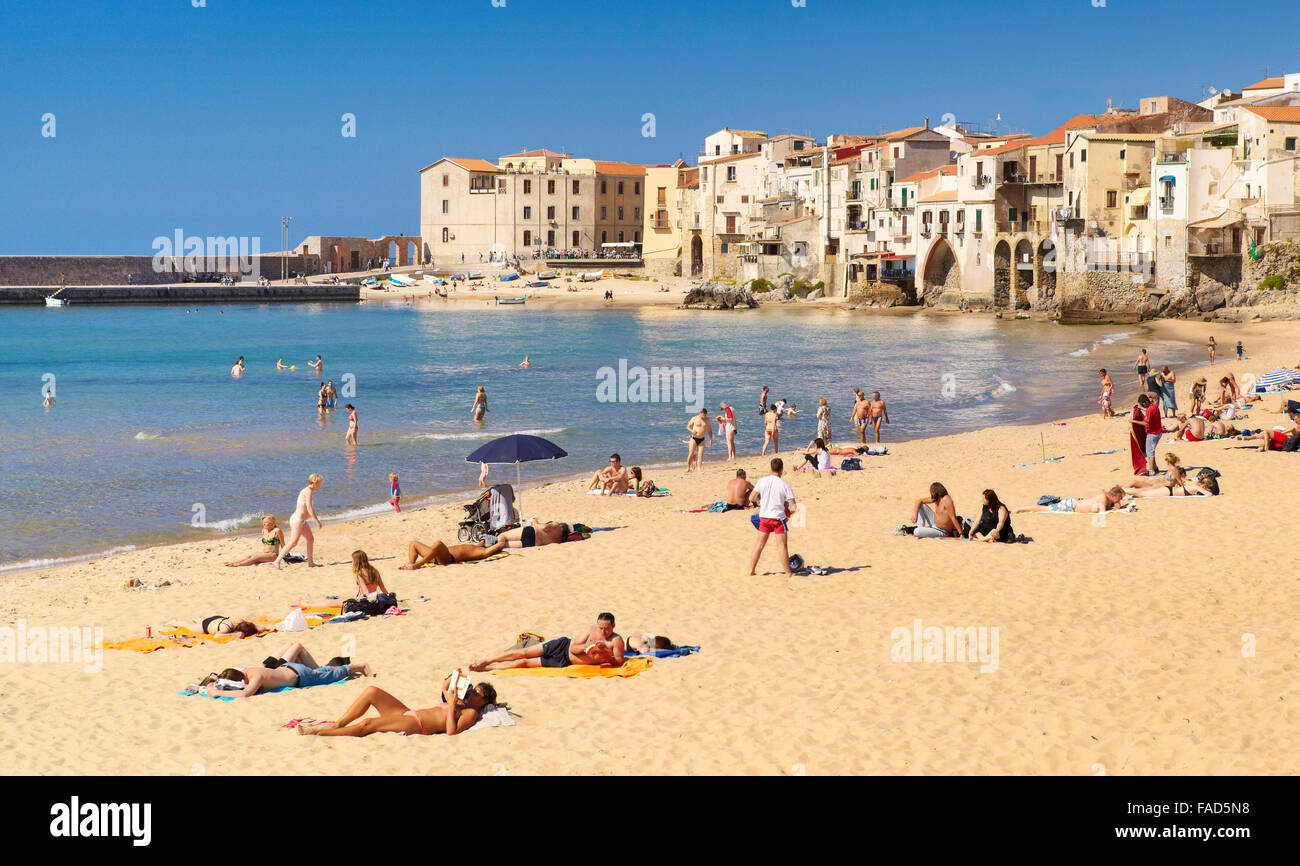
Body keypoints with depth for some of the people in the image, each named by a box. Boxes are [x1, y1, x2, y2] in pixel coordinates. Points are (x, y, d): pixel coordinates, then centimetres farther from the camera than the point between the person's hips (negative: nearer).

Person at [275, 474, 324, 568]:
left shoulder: (305, 490, 13)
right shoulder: (308, 491, -15)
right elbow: (309, 508, -23)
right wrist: (317, 521, -21)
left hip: (302, 521, 10)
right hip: (298, 520, -10)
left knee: (310, 539, 13)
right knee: (293, 543, -9)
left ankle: (310, 562, 17)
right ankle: (278, 561, -6)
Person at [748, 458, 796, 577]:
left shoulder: (762, 481, -5)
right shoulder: (785, 485, -11)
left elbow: (751, 498, 0)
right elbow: (792, 507, -14)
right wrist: (789, 511, 8)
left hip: (764, 517, 3)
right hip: (778, 518, -3)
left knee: (759, 545, 14)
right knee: (782, 546, 2)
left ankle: (751, 571, 19)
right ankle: (788, 573, 6)